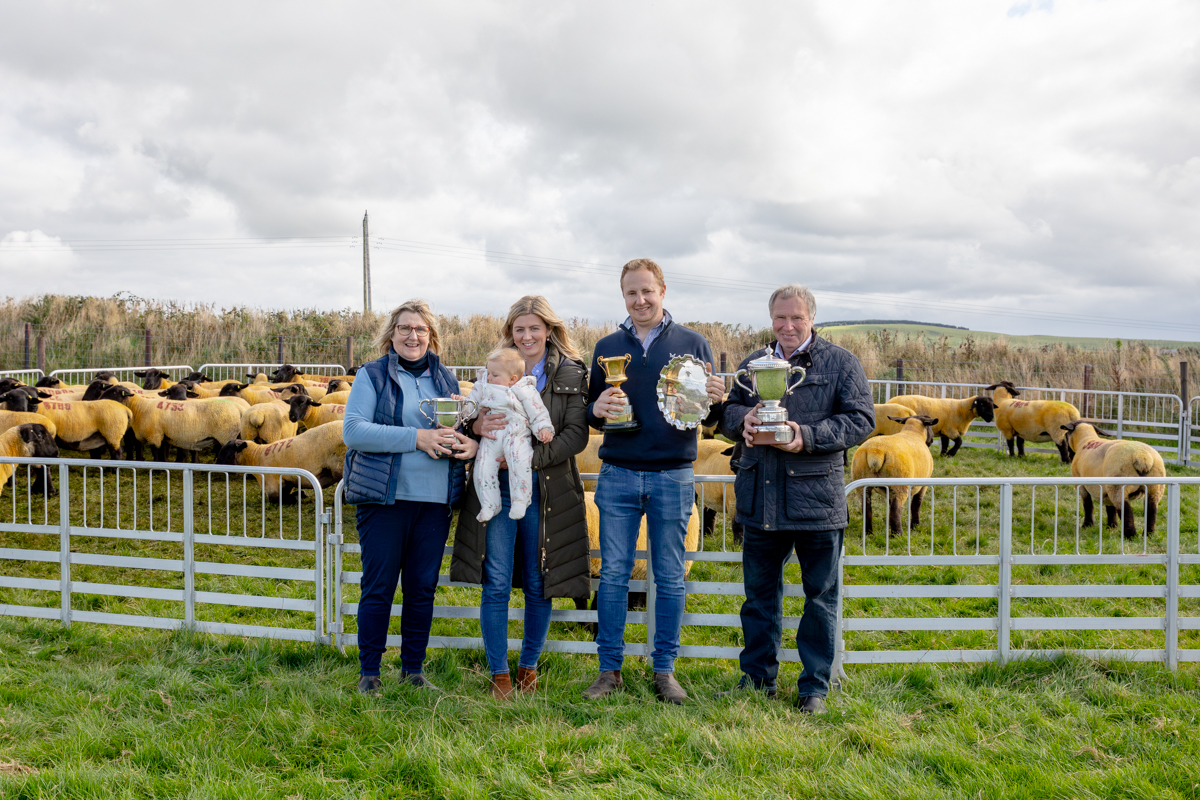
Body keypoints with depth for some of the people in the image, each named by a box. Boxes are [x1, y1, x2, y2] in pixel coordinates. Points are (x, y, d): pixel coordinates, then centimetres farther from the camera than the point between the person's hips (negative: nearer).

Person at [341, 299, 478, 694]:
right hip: (385, 498, -4)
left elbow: (463, 431, 19)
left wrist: (469, 445, -7)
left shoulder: (445, 379, 15)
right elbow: (353, 430, -10)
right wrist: (417, 438, -18)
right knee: (379, 587, 0)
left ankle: (414, 669, 22)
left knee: (423, 588, 8)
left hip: (435, 500, 4)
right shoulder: (372, 375, 2)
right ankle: (368, 673, 14)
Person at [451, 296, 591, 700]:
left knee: (539, 586, 8)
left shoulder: (571, 374, 2)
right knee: (496, 584, 0)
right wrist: (477, 426, -14)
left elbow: (576, 435, -6)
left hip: (546, 492, -1)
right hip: (496, 488, 1)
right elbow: (470, 421, 11)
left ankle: (528, 666, 28)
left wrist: (529, 457, -17)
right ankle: (499, 673, 15)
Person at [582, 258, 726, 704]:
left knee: (670, 578, 6)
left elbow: (711, 415, 6)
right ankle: (610, 670, 16)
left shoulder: (692, 344, 6)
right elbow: (591, 414, 13)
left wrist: (716, 400, -17)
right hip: (618, 475, 1)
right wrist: (596, 410, -11)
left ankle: (664, 670, 19)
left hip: (673, 478, -1)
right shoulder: (607, 348, 10)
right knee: (613, 574, 4)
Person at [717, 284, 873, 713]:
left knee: (820, 596, 7)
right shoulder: (753, 363, 13)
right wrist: (742, 419, -9)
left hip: (817, 500, -3)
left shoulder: (841, 363, 1)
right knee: (759, 591, 14)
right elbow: (728, 409, 15)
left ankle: (815, 686, 22)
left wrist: (809, 437, -18)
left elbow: (861, 419, -5)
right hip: (760, 498, 4)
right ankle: (758, 677, 29)